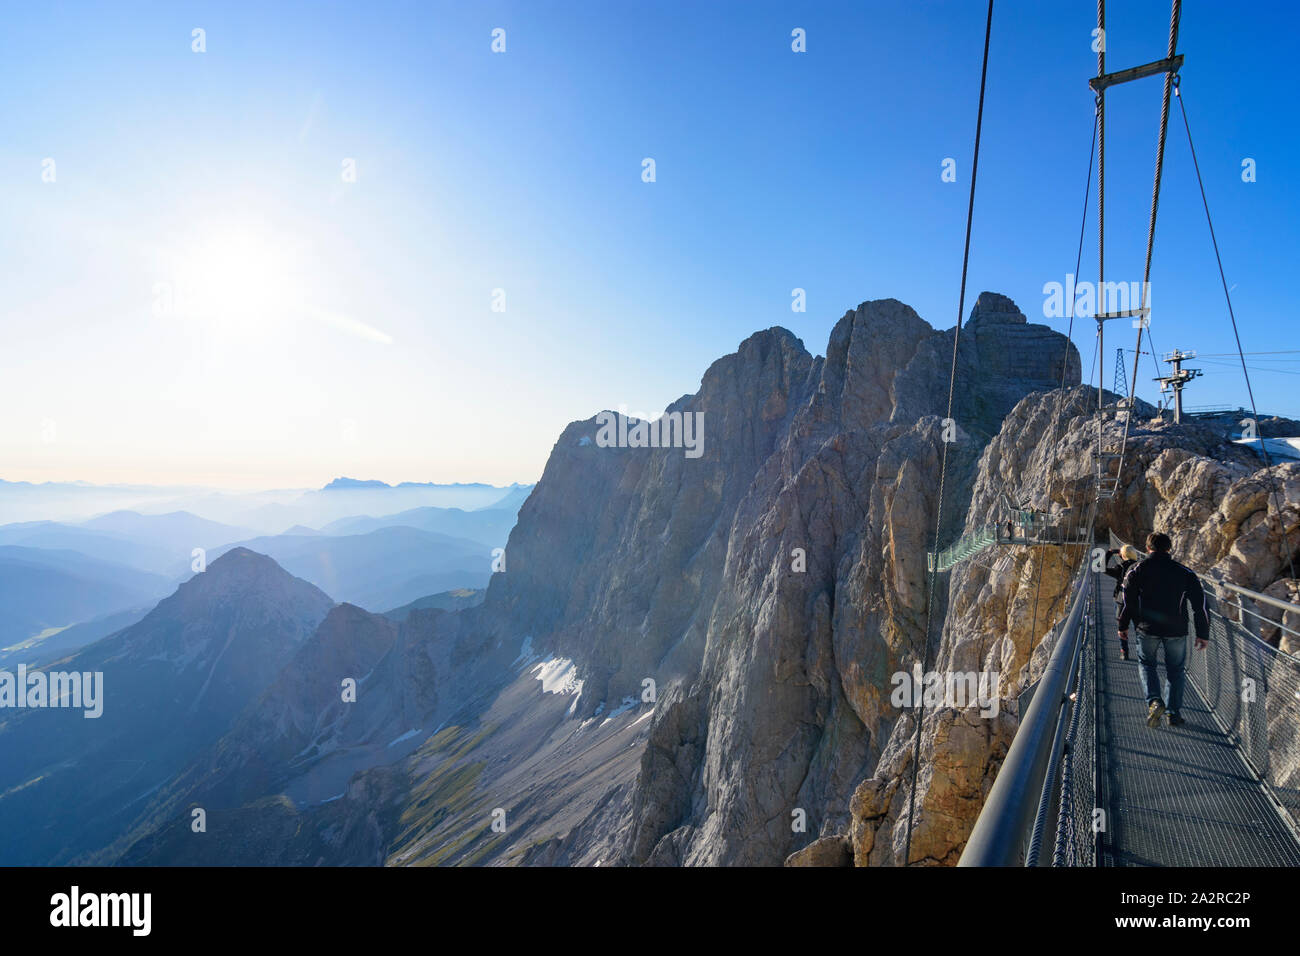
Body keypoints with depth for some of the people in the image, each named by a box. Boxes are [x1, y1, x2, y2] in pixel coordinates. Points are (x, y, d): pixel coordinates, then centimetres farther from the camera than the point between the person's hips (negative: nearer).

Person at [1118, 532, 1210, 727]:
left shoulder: (1137, 570, -1)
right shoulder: (1185, 572, 3)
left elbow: (1128, 601, -2)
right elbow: (1199, 605, 2)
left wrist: (1123, 626, 9)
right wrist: (1203, 634, 6)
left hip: (1147, 629, -1)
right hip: (1176, 630, 1)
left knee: (1146, 663, 16)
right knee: (1176, 669, 16)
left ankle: (1154, 700, -7)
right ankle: (1174, 712, 14)